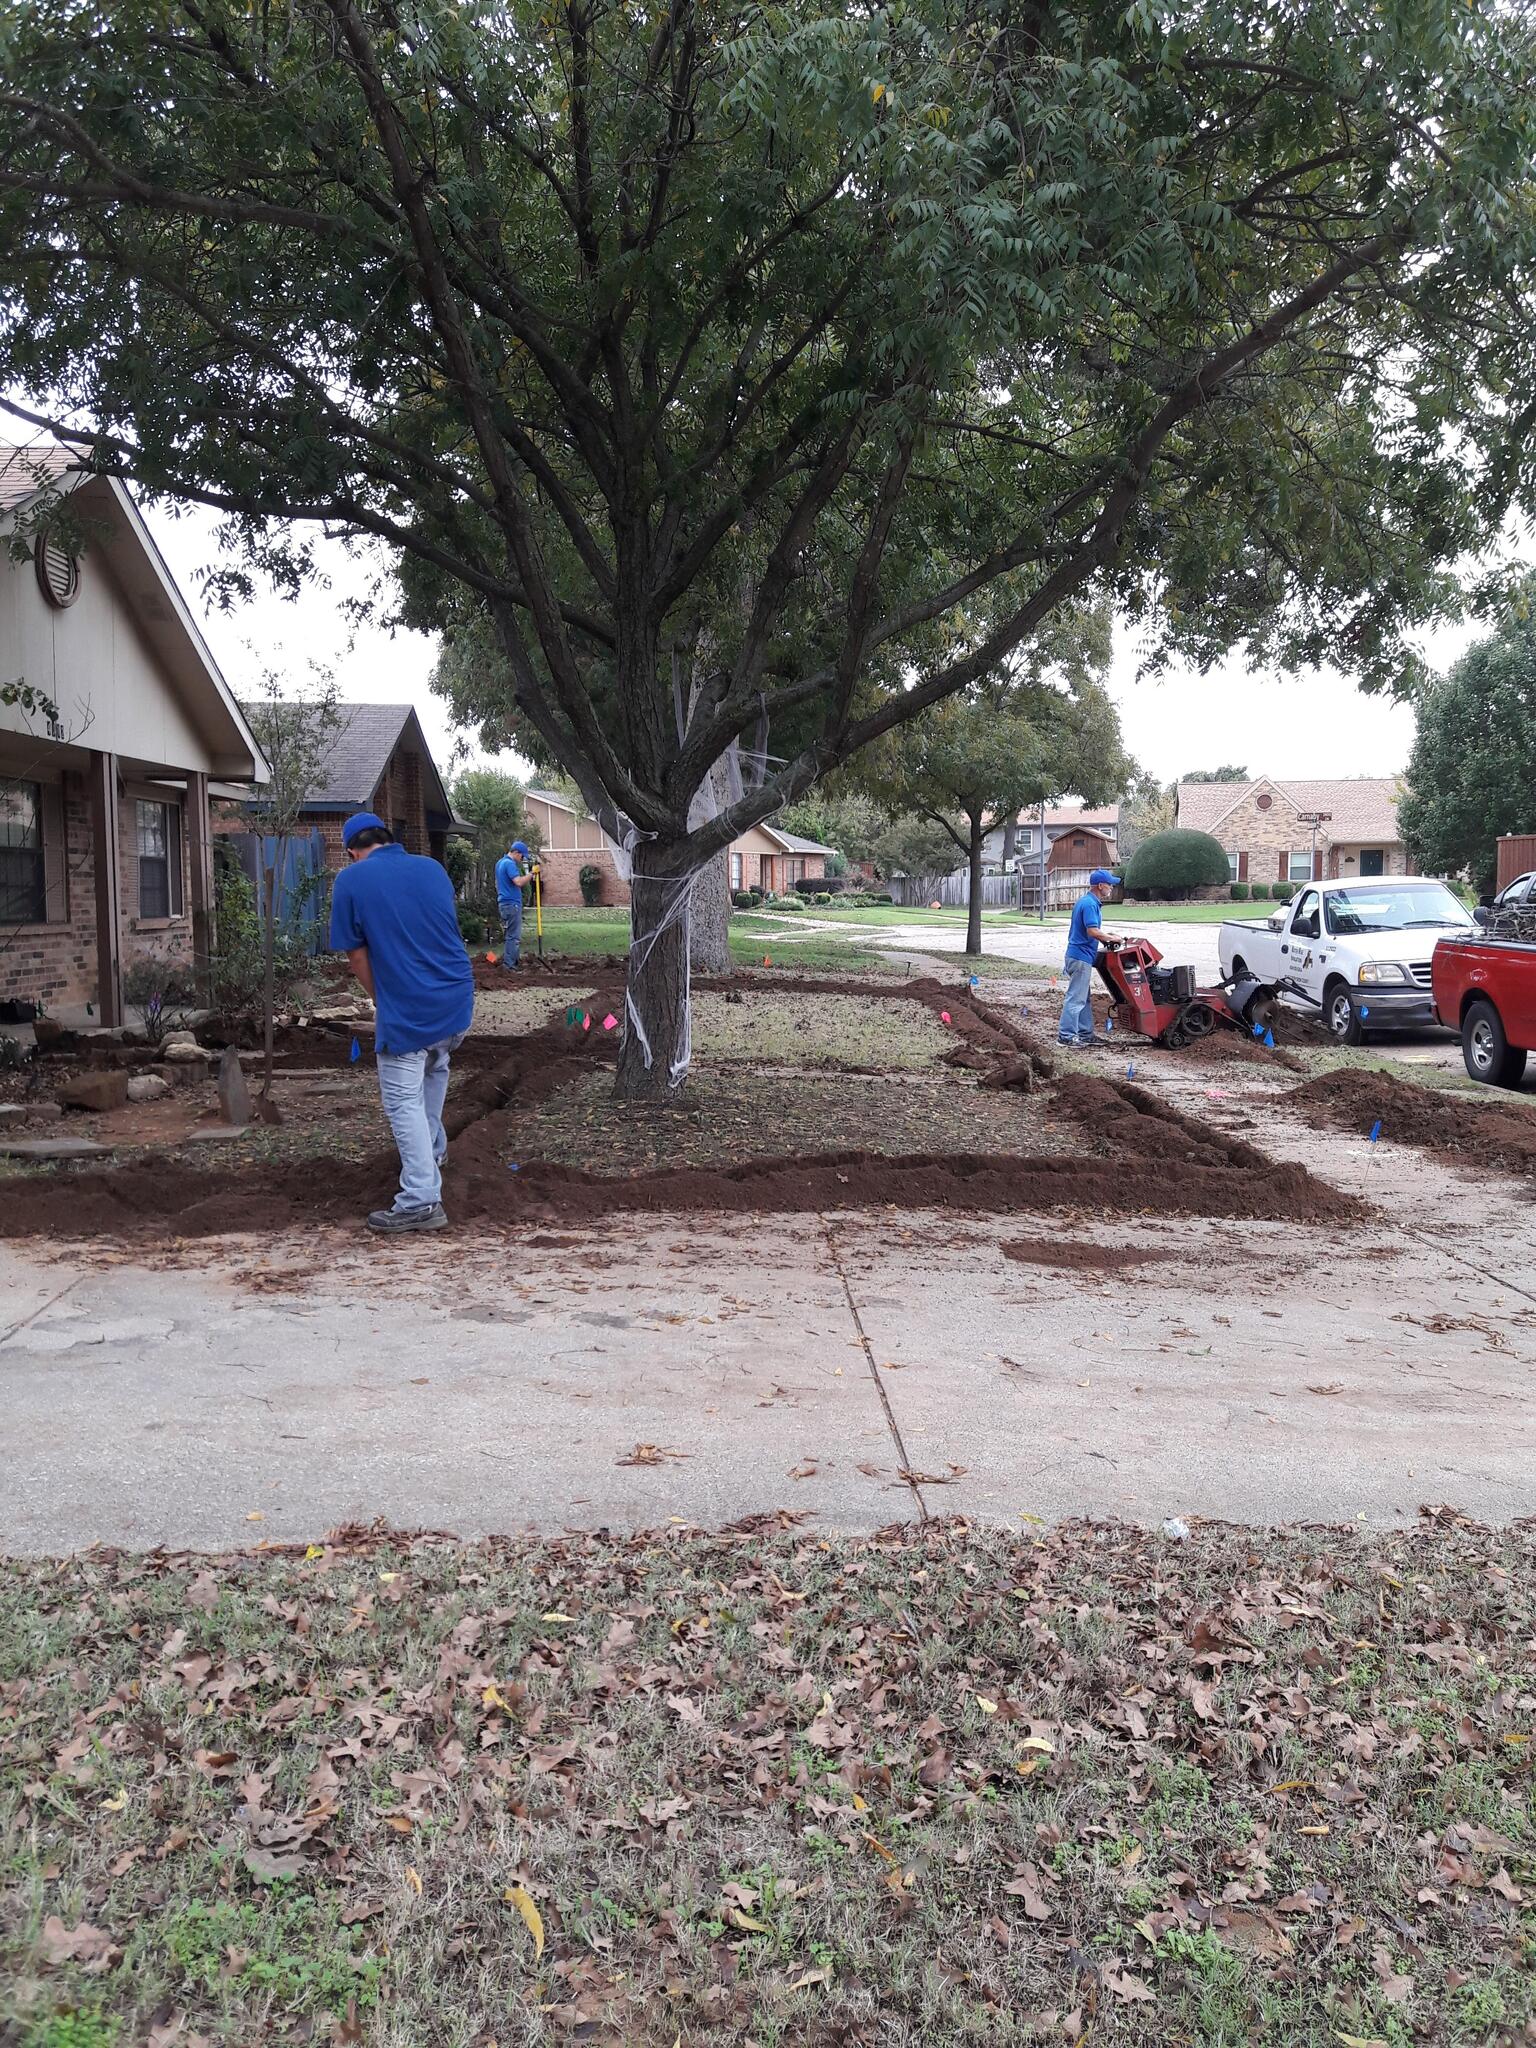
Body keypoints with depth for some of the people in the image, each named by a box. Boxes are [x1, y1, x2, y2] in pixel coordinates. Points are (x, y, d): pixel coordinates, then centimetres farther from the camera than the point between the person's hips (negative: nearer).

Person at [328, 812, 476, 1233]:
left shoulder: (351, 880, -5)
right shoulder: (433, 868, 9)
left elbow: (357, 955, -2)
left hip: (406, 1010, -6)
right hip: (459, 1001, 6)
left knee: (404, 1101, 2)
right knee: (434, 1067, 32)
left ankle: (421, 1201, 0)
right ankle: (431, 1153, 42)